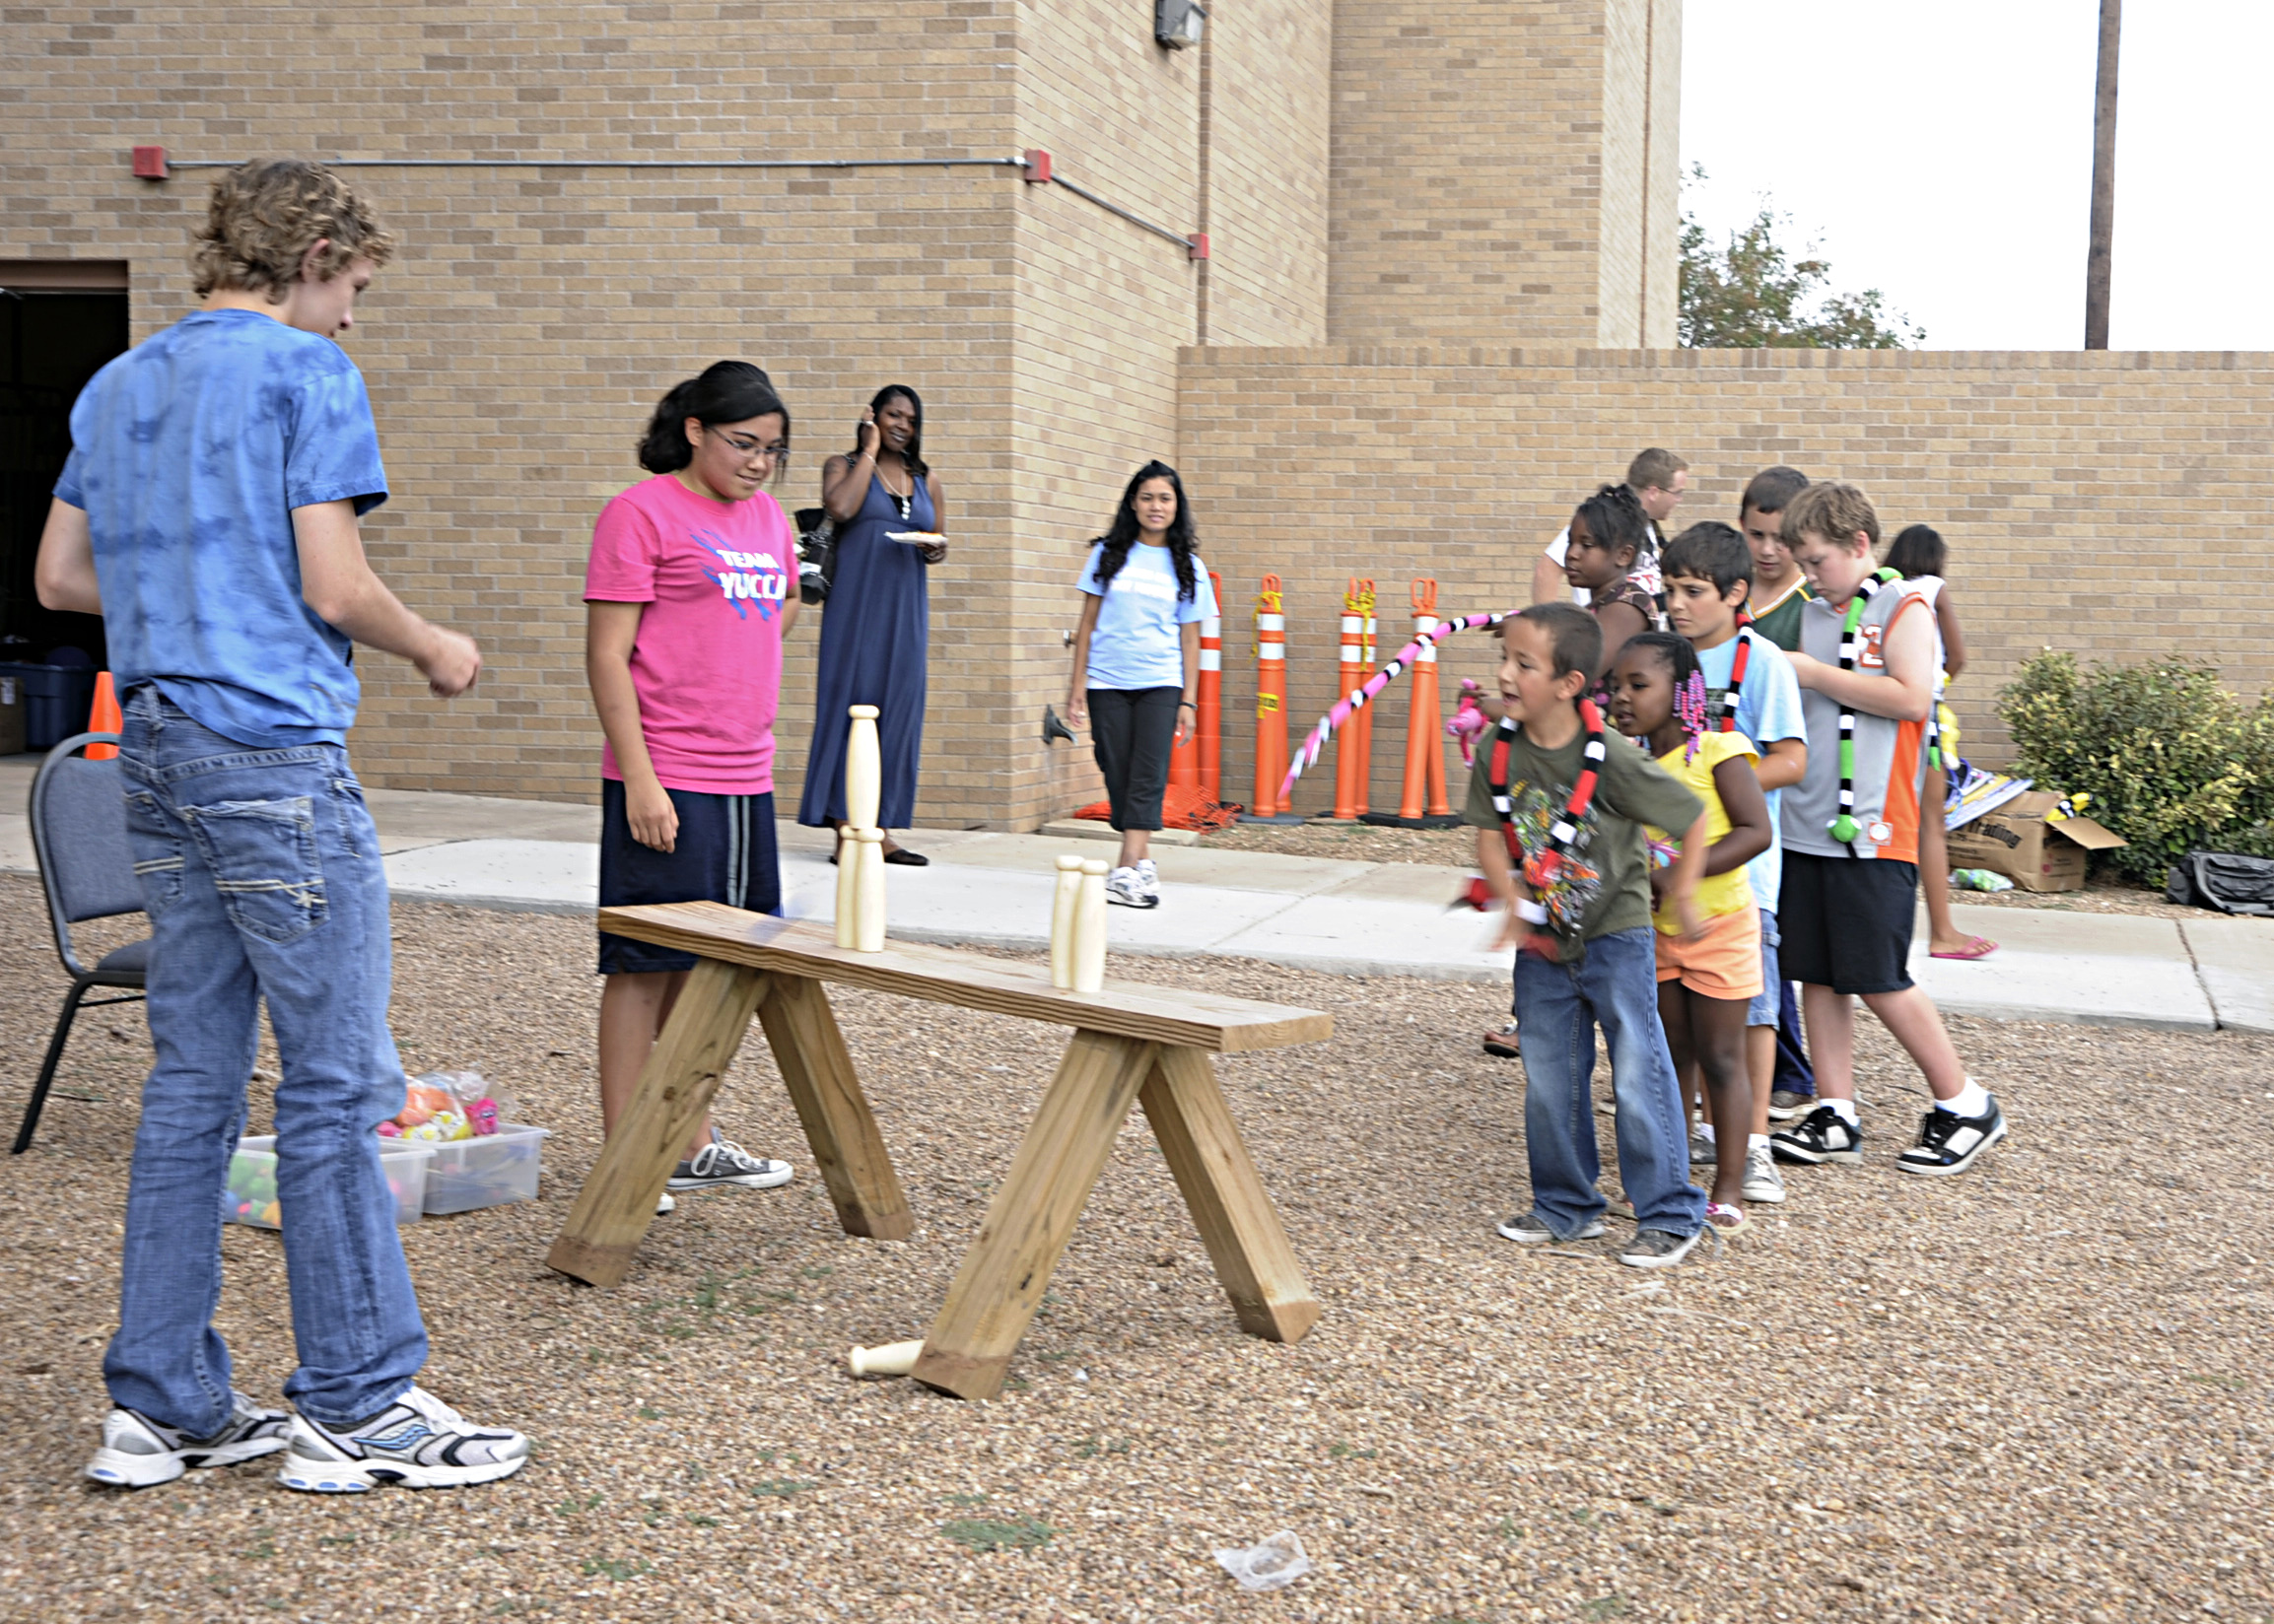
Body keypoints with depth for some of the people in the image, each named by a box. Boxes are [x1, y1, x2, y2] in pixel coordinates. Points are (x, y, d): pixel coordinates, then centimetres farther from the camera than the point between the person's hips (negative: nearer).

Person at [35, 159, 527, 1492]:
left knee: (194, 1082, 11)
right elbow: (336, 586, -13)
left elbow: (59, 578, 19)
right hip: (276, 752, -8)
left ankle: (164, 1403, 15)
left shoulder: (116, 387, 18)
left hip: (160, 764, 8)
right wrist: (436, 650, 4)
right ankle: (361, 1406, 3)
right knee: (335, 1084, -3)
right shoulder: (306, 374, -7)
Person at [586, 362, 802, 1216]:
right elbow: (606, 656, -12)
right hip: (664, 783, -7)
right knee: (646, 965, -1)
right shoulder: (641, 513, -8)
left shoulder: (767, 516, 14)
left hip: (746, 781, 7)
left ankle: (693, 1141, 24)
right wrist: (638, 777, -18)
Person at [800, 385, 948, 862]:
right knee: (852, 700, -7)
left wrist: (936, 550, -4)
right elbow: (839, 507, -16)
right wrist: (869, 451, -6)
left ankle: (881, 827, 6)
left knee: (899, 706, 2)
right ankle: (845, 827, -5)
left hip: (905, 608, 5)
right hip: (856, 603, -4)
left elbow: (939, 543, 20)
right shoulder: (843, 466, 5)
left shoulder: (927, 479, 17)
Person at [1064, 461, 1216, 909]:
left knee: (1148, 777, -12)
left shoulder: (1187, 567, 7)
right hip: (1106, 682, 1)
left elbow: (1190, 639, 8)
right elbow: (1088, 623, 8)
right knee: (1118, 776, 2)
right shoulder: (1109, 554, 7)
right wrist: (1078, 683, 3)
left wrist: (1188, 701, 3)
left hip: (1159, 684, -1)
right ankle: (1143, 862, 14)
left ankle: (1127, 871, -19)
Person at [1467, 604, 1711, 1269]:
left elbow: (1693, 818, -12)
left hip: (1616, 935, -5)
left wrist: (1682, 896, -7)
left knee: (1639, 1078, -2)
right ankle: (1566, 1206, 28)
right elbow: (1490, 833, -1)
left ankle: (1671, 1215, 11)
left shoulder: (1611, 758, -22)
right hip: (1544, 941, 5)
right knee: (1547, 1081, 13)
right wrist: (1516, 907, -14)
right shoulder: (1497, 751, -8)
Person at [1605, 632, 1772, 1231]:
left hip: (1719, 927, -5)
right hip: (1654, 929, 5)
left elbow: (1755, 831, -22)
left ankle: (1729, 1187, 10)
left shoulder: (1717, 753, -16)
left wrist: (1681, 874, -29)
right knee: (1670, 1057, 13)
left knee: (1720, 1058, 1)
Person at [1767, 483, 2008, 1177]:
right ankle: (1836, 1117, 15)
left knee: (1879, 981, -4)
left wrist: (1815, 674, -13)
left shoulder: (1904, 610, -4)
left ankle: (1965, 1103, 12)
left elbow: (1911, 698, -18)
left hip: (1872, 832, -7)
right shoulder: (1810, 615, 15)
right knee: (1816, 974, 6)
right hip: (1806, 825, 7)